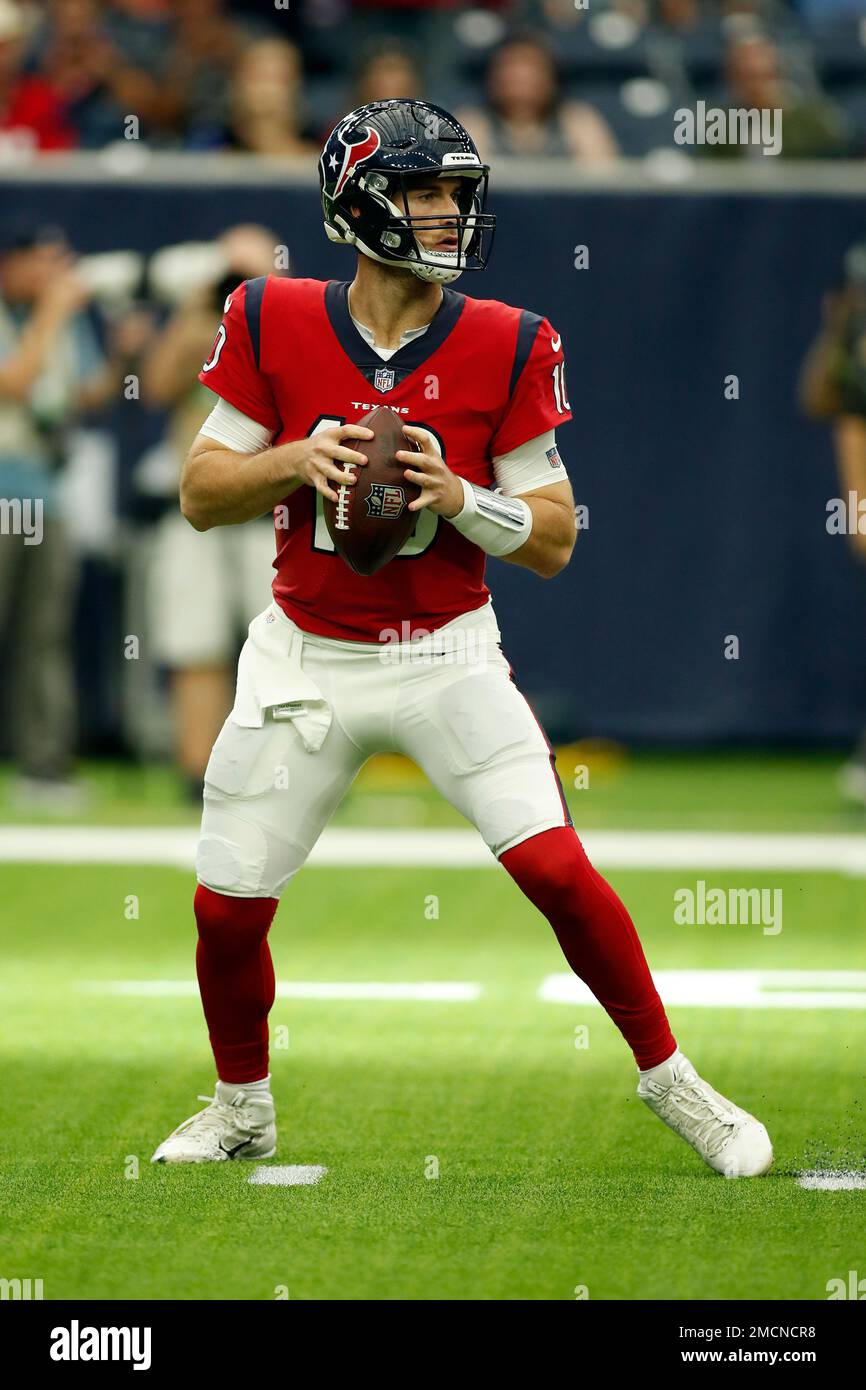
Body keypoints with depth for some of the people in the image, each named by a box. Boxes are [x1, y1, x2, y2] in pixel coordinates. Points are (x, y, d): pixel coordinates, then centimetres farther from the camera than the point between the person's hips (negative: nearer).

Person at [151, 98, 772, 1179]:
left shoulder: (508, 347, -7)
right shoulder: (273, 323, -5)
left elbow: (554, 540, -3)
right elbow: (200, 494, -1)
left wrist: (460, 498, -22)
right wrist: (293, 461, -20)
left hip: (447, 654, -1)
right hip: (305, 661, 1)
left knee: (556, 868, -15)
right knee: (227, 908, 1)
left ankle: (672, 1082, 3)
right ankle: (242, 1110, 28)